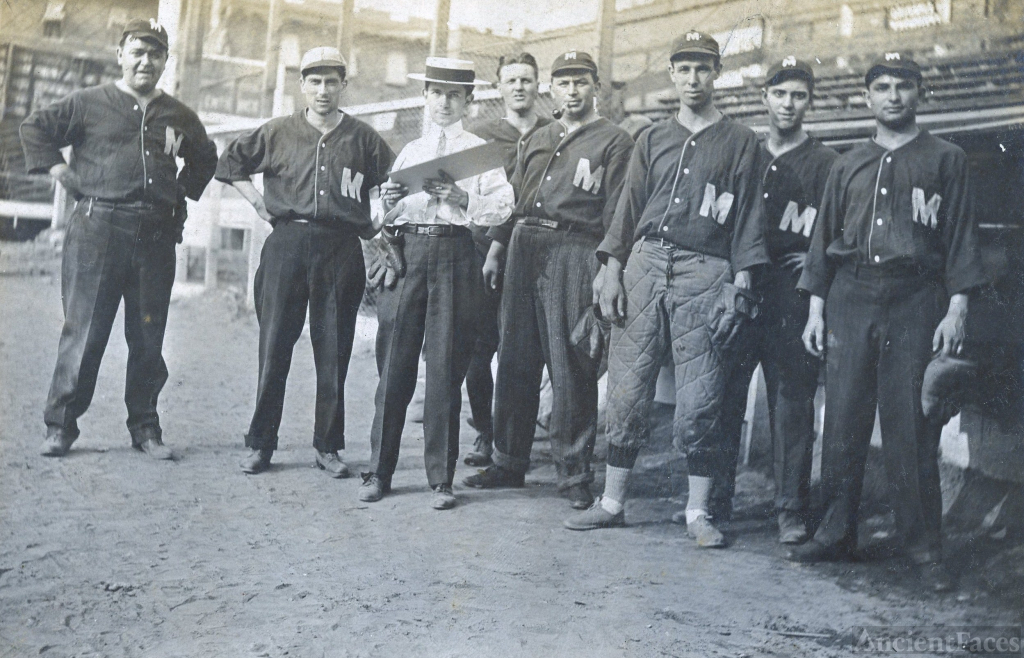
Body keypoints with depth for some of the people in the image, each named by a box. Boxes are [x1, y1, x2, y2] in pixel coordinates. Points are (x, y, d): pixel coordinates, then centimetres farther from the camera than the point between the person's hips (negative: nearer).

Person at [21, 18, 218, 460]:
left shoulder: (178, 116, 16)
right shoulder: (89, 104, 6)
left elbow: (206, 158, 31)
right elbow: (34, 129, 11)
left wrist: (184, 191, 17)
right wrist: (59, 171, 2)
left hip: (157, 236, 3)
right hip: (97, 230, -3)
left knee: (148, 338, 6)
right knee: (83, 332, -2)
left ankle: (145, 428, 14)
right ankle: (60, 425, 7)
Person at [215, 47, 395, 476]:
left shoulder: (362, 138, 7)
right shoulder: (279, 133, 8)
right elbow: (230, 163, 17)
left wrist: (375, 225, 6)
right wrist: (257, 203, 8)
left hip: (341, 251, 0)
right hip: (287, 244, 0)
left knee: (334, 352, 3)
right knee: (274, 347, 1)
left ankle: (327, 447, 13)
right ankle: (260, 444, 10)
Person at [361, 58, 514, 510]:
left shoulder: (480, 151, 11)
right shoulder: (409, 151, 21)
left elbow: (503, 207, -4)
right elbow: (387, 218, 18)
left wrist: (461, 198, -18)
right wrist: (390, 204, -4)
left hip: (455, 255, -2)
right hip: (406, 251, 3)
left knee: (446, 367, -1)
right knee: (394, 364, 0)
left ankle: (441, 478, 7)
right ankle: (379, 470, 9)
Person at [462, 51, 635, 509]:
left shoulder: (614, 141, 4)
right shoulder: (537, 140, 22)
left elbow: (617, 214, -4)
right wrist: (495, 250, 15)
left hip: (575, 252, -5)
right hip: (524, 249, 6)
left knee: (570, 365, -5)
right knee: (515, 359, 7)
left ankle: (574, 473, 4)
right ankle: (509, 462, 18)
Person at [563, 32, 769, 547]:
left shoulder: (739, 142, 10)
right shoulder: (653, 139, 18)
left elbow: (748, 217, 4)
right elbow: (629, 208, 13)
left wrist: (740, 286, -5)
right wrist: (612, 271, 3)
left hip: (705, 273, -3)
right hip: (644, 266, 3)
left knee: (699, 401, -4)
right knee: (627, 392, 2)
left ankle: (697, 512, 7)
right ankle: (611, 502, 11)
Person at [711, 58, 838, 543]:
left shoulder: (825, 162, 7)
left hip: (791, 294, -3)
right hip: (738, 288, 3)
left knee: (792, 399, 0)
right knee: (723, 395, 2)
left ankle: (791, 509, 8)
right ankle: (714, 498, 12)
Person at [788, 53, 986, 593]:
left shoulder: (946, 160, 10)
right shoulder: (847, 166, 18)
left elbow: (961, 235, 4)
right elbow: (824, 238, 17)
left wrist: (956, 308, -7)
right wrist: (816, 308, 8)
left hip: (915, 301, -3)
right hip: (850, 297, 3)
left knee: (912, 428, -4)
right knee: (842, 420, 2)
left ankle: (925, 549, 4)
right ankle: (835, 533, 11)